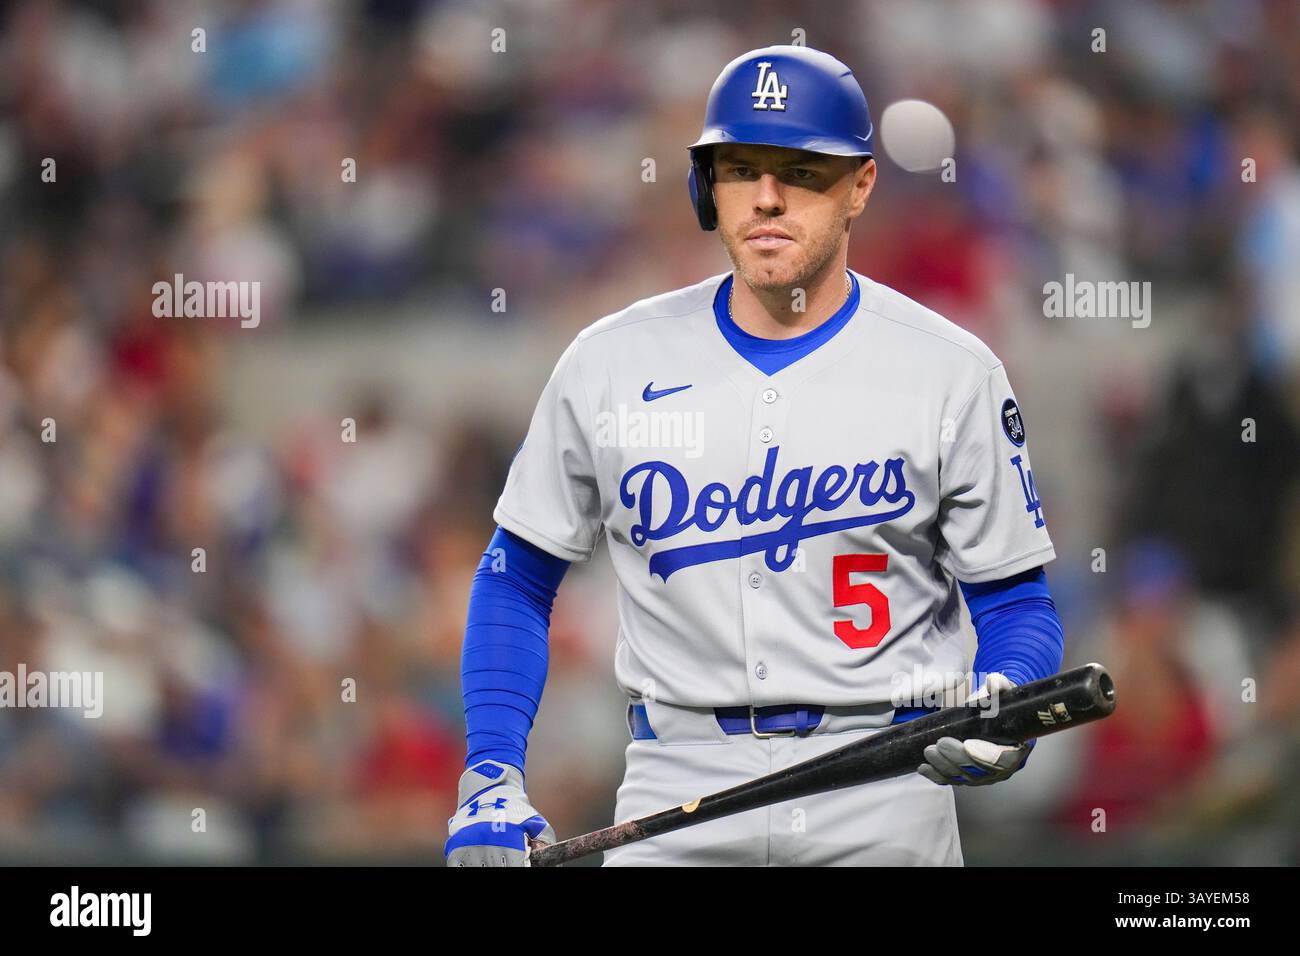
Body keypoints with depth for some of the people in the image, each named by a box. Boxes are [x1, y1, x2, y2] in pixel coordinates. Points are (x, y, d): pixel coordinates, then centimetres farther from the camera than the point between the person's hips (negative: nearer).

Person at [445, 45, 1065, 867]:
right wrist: (490, 786, -1)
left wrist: (1004, 710, -20)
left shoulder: (951, 373, 0)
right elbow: (518, 577, 11)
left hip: (884, 801, -1)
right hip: (678, 789, 1)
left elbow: (1015, 603, 3)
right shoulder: (612, 364, 4)